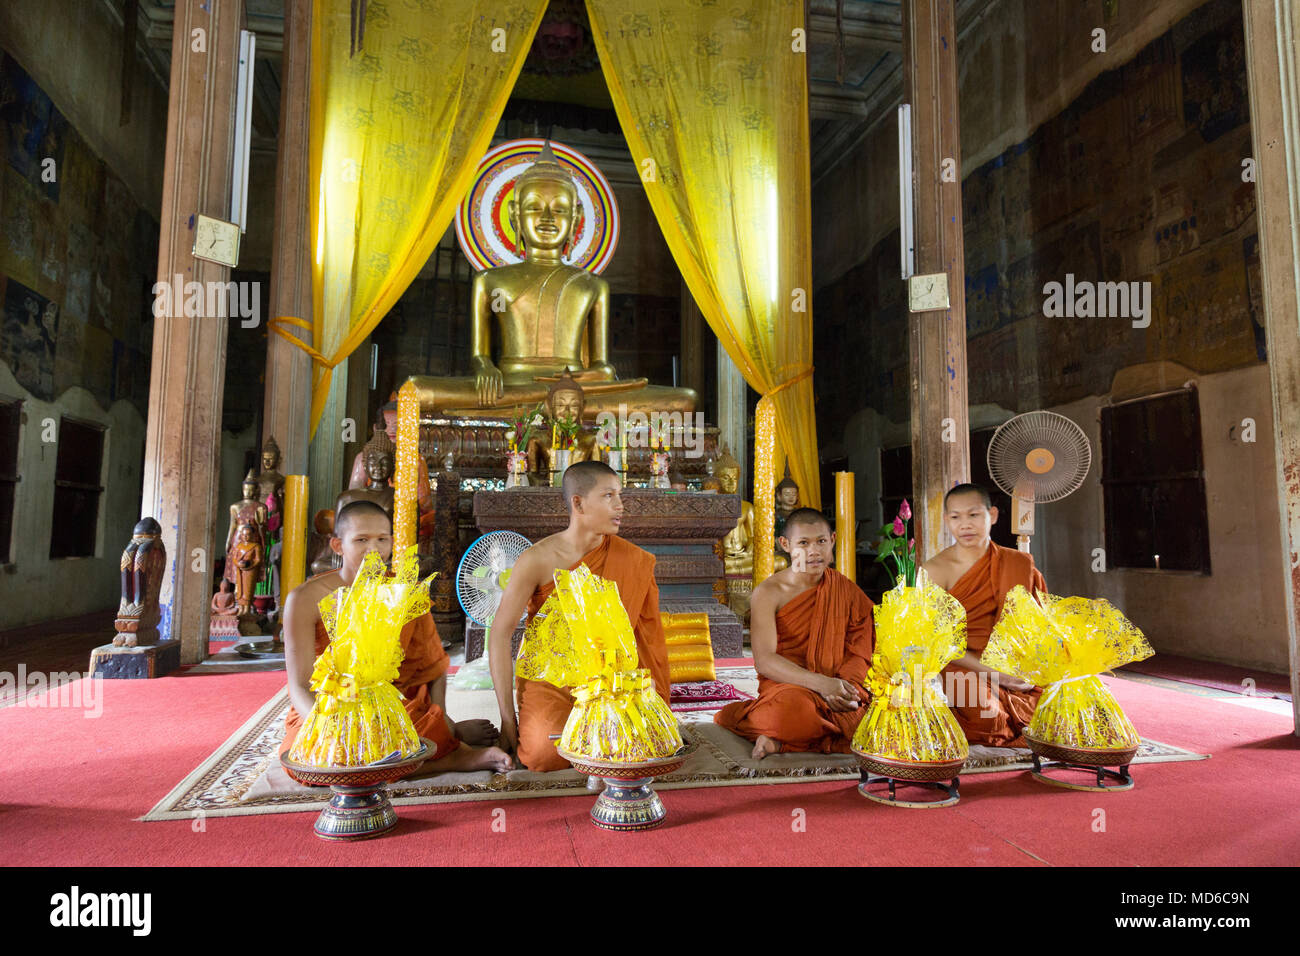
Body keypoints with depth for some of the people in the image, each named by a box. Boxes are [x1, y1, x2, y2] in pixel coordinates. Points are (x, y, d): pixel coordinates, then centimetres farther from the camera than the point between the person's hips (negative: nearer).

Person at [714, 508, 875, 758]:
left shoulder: (847, 591, 10)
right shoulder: (768, 592, -3)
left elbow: (859, 653, 4)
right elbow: (764, 660, -14)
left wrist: (842, 687, -18)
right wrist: (820, 683, -27)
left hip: (841, 693, 5)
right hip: (787, 687, -5)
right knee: (795, 709, -41)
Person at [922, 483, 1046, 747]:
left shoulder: (1019, 564, 6)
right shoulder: (935, 570, -5)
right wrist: (989, 671, -20)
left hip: (1017, 675, 4)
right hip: (957, 667, -3)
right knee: (982, 708, -31)